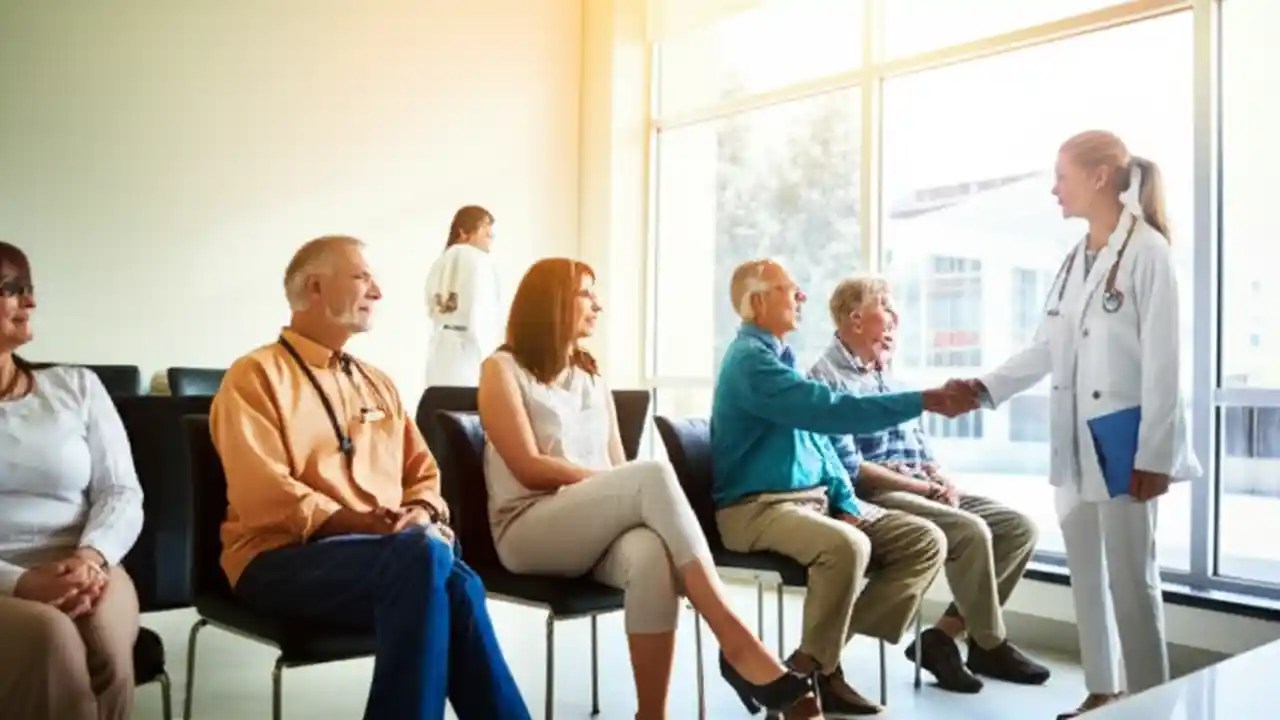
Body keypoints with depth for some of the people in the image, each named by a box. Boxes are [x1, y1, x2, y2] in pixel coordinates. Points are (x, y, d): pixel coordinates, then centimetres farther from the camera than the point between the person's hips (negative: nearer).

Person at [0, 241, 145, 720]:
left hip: (80, 577, 2)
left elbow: (123, 494, 8)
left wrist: (91, 557, -13)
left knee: (104, 641, -31)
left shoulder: (76, 387, 15)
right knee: (50, 638, -34)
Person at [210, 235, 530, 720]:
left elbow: (422, 471, 21)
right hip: (285, 557, -5)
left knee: (453, 583, -30)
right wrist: (357, 523, -20)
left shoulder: (378, 383, 23)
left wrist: (421, 514, -3)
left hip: (389, 554, 5)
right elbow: (264, 495, -12)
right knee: (423, 554, -34)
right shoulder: (257, 375, 1)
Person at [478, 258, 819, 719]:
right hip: (530, 530, -4)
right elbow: (530, 468, -7)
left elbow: (619, 469, 12)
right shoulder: (502, 369, 4)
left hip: (601, 530, 4)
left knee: (650, 555, -36)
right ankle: (737, 643, -36)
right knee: (654, 476, -32)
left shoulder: (593, 377, 23)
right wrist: (610, 480, -11)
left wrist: (636, 492, -10)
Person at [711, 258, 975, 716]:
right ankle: (814, 670, -13)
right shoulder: (750, 359, -14)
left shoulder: (780, 356, 17)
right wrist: (925, 401, -23)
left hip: (817, 499, 10)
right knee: (846, 545, -38)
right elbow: (832, 410, -24)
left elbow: (818, 429, 20)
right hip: (759, 507, -10)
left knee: (926, 540, -4)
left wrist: (848, 503, 5)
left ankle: (815, 657, -6)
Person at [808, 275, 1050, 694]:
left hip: (925, 489, 9)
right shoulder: (828, 378, -9)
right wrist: (923, 487, -15)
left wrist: (942, 480, 0)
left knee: (1020, 527, -4)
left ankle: (944, 636, -5)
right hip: (875, 496, -9)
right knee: (970, 531, -28)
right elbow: (848, 467, -17)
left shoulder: (887, 373, 20)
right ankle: (990, 645, -5)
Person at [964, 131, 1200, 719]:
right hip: (1076, 438, 8)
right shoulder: (1073, 260, 12)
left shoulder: (1146, 250, -9)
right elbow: (1045, 349, 12)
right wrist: (985, 388, 0)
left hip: (1124, 436, -7)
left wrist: (1154, 454, -15)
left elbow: (1162, 360, -13)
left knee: (1130, 576, 0)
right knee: (1086, 572, 13)